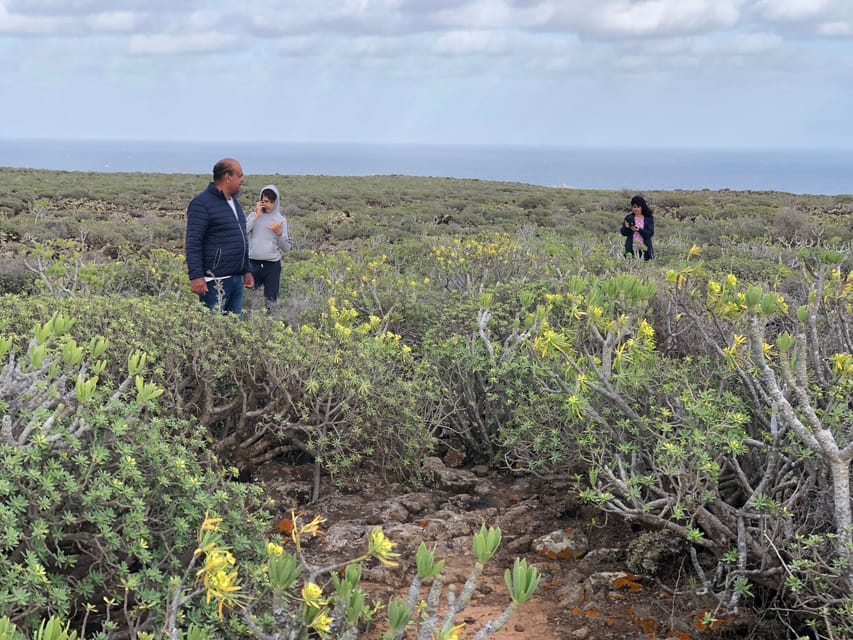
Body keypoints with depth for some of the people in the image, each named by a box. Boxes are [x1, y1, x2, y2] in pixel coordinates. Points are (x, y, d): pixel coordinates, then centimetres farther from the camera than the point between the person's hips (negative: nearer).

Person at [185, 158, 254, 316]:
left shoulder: (234, 202, 18)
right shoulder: (202, 203, -10)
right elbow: (193, 242, -15)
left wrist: (247, 270, 23)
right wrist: (196, 276, -21)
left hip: (236, 279, 9)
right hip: (215, 281, -9)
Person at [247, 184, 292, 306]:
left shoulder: (281, 220, 3)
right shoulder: (253, 216, 4)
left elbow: (287, 248, 3)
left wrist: (279, 233, -13)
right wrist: (256, 216, -11)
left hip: (272, 264, 0)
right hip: (253, 263, 0)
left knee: (270, 300, 4)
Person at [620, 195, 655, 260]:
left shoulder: (649, 219, 3)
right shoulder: (628, 218, 5)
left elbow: (650, 233, -6)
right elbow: (623, 233, 1)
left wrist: (639, 230, -22)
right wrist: (626, 228, -21)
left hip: (644, 249, 0)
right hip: (631, 248, 0)